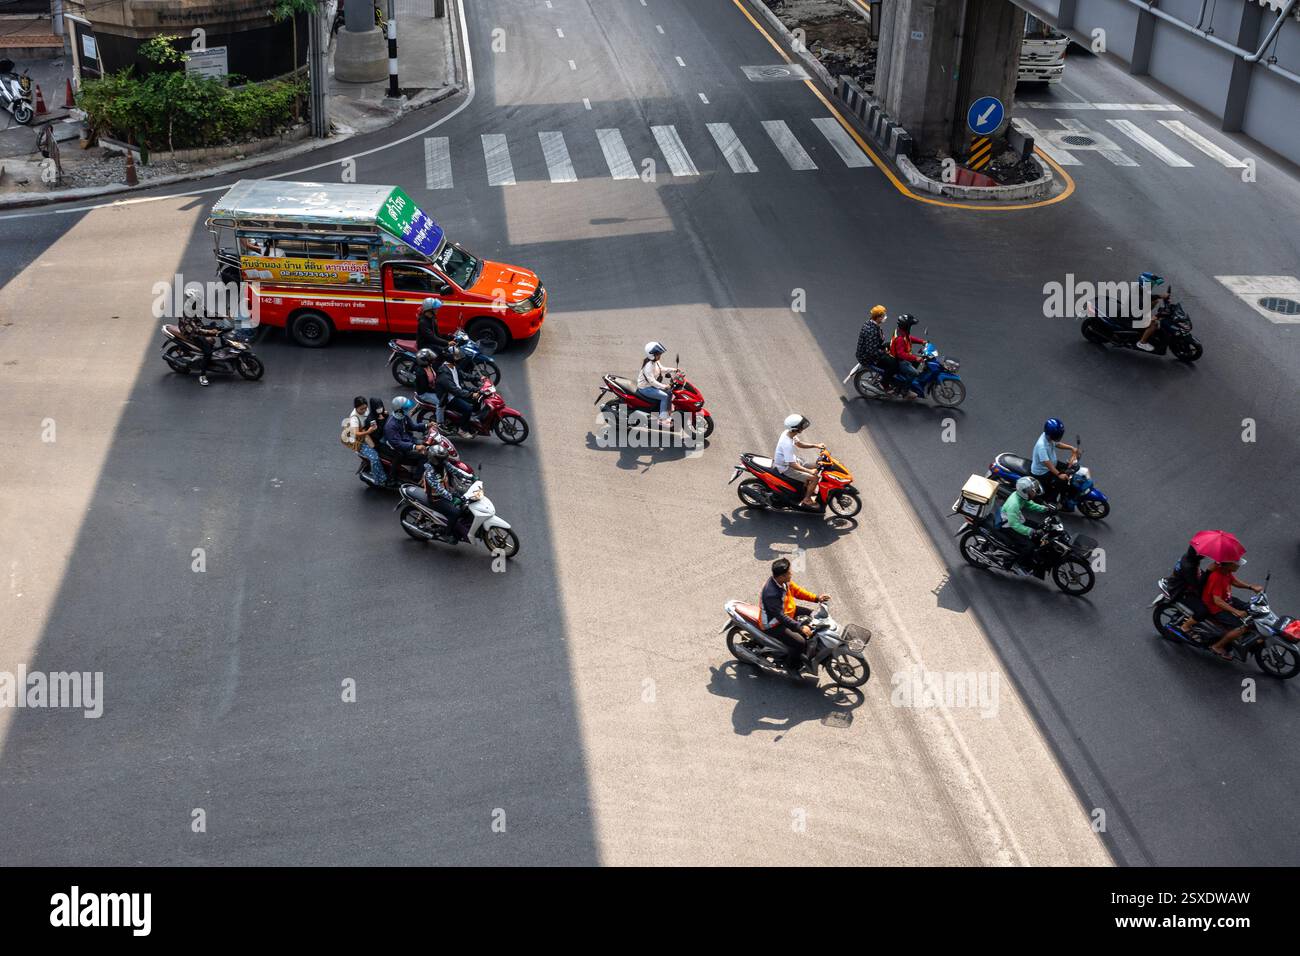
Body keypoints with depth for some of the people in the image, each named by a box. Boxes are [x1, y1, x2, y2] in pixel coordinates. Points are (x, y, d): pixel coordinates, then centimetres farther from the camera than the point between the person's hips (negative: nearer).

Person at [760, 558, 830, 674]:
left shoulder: (785, 582, -10)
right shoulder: (771, 594, -37)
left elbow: (796, 590, 5)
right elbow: (780, 616, -35)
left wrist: (816, 598, -3)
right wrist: (800, 627, -37)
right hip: (773, 625, -10)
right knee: (800, 642, -21)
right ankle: (792, 665, 11)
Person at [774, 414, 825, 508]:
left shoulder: (788, 433, -9)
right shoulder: (787, 444, -37)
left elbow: (798, 444, 11)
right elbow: (792, 464, -35)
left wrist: (816, 446, 1)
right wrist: (809, 471, -36)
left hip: (790, 460, 9)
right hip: (785, 468, -9)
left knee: (813, 468, 19)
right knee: (814, 478, -13)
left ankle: (807, 488, 38)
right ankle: (807, 500, 6)